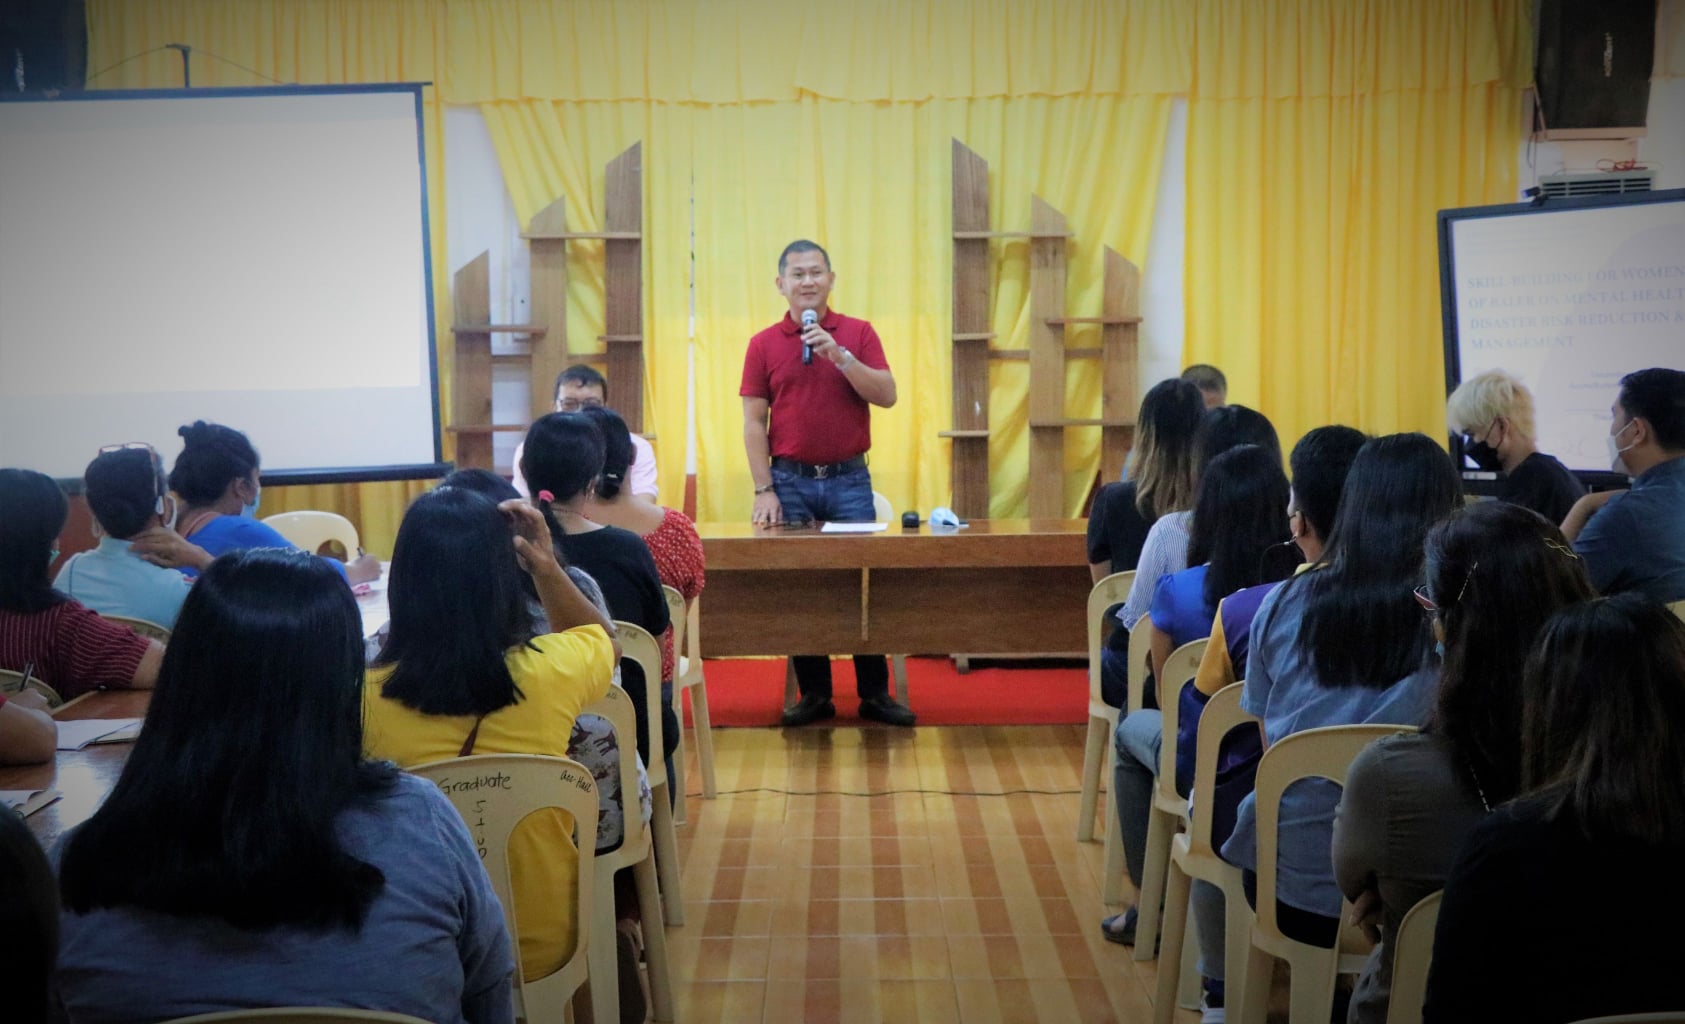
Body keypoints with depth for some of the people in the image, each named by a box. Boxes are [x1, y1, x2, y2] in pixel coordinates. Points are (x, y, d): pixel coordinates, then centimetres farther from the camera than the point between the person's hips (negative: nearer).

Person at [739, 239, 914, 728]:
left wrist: (839, 355, -17)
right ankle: (814, 694, 13)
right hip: (791, 481, 0)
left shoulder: (858, 333, 4)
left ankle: (875, 693, 9)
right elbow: (754, 422, 1)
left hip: (849, 479, 0)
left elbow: (887, 396, -6)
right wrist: (764, 491, -5)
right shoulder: (764, 344, 3)